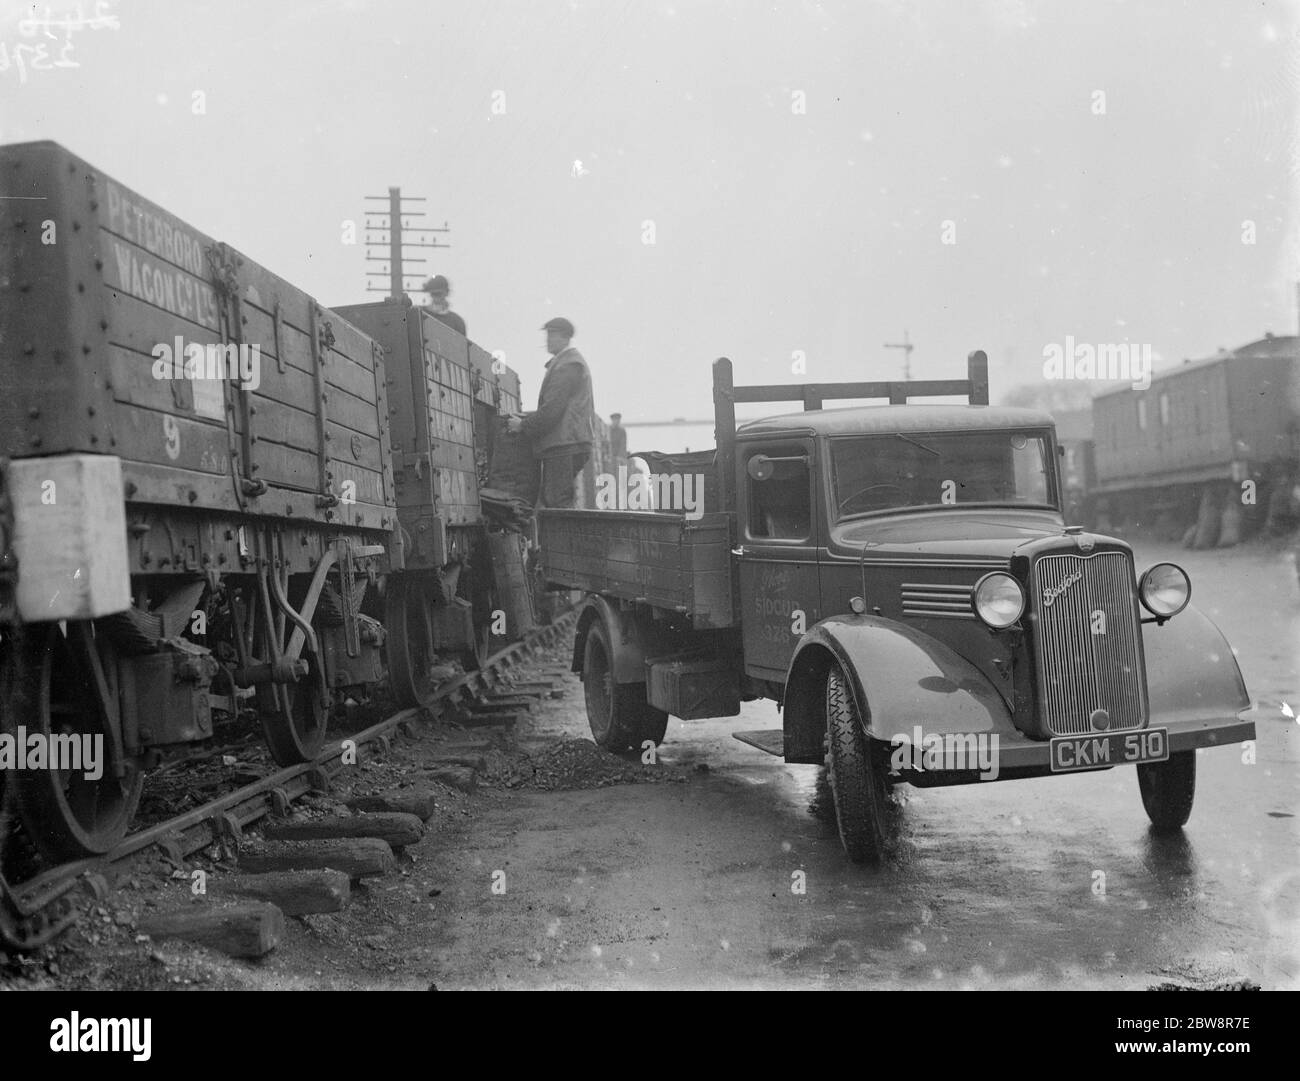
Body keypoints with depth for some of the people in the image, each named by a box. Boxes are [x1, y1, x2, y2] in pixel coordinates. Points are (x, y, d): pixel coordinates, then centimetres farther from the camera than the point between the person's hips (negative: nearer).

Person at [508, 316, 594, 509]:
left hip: (564, 446, -11)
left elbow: (552, 409, -17)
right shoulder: (575, 362, 23)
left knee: (558, 502, -12)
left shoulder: (567, 365, -11)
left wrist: (523, 425, -7)